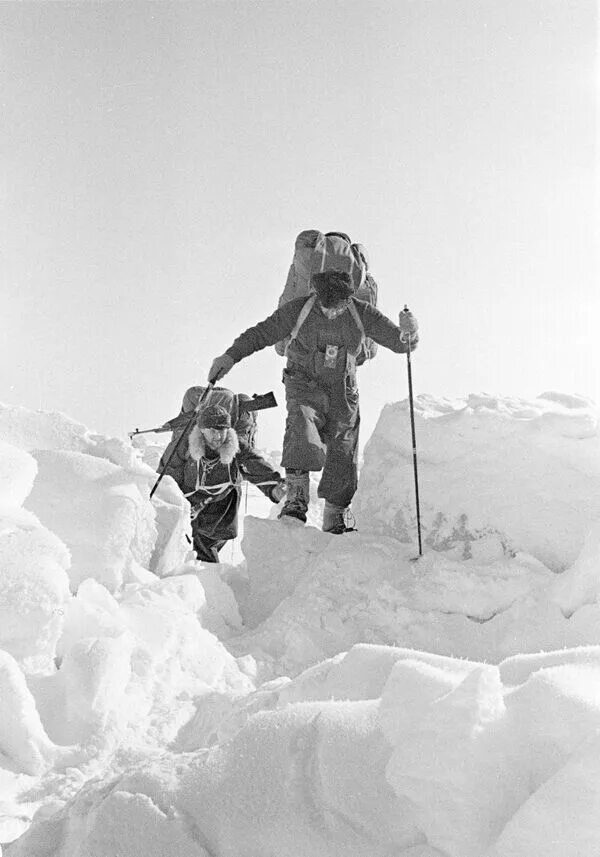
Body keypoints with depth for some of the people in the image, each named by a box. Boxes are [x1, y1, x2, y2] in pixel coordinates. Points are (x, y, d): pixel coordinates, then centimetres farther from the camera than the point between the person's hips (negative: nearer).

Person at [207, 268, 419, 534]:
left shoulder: (362, 314, -6)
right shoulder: (298, 310, -11)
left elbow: (399, 342, -5)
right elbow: (262, 333, -2)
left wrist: (407, 333, -29)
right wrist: (231, 356, -11)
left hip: (343, 394, 2)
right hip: (304, 388, -2)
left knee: (343, 462, -2)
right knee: (302, 436, -31)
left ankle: (334, 522, 11)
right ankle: (296, 501, -24)